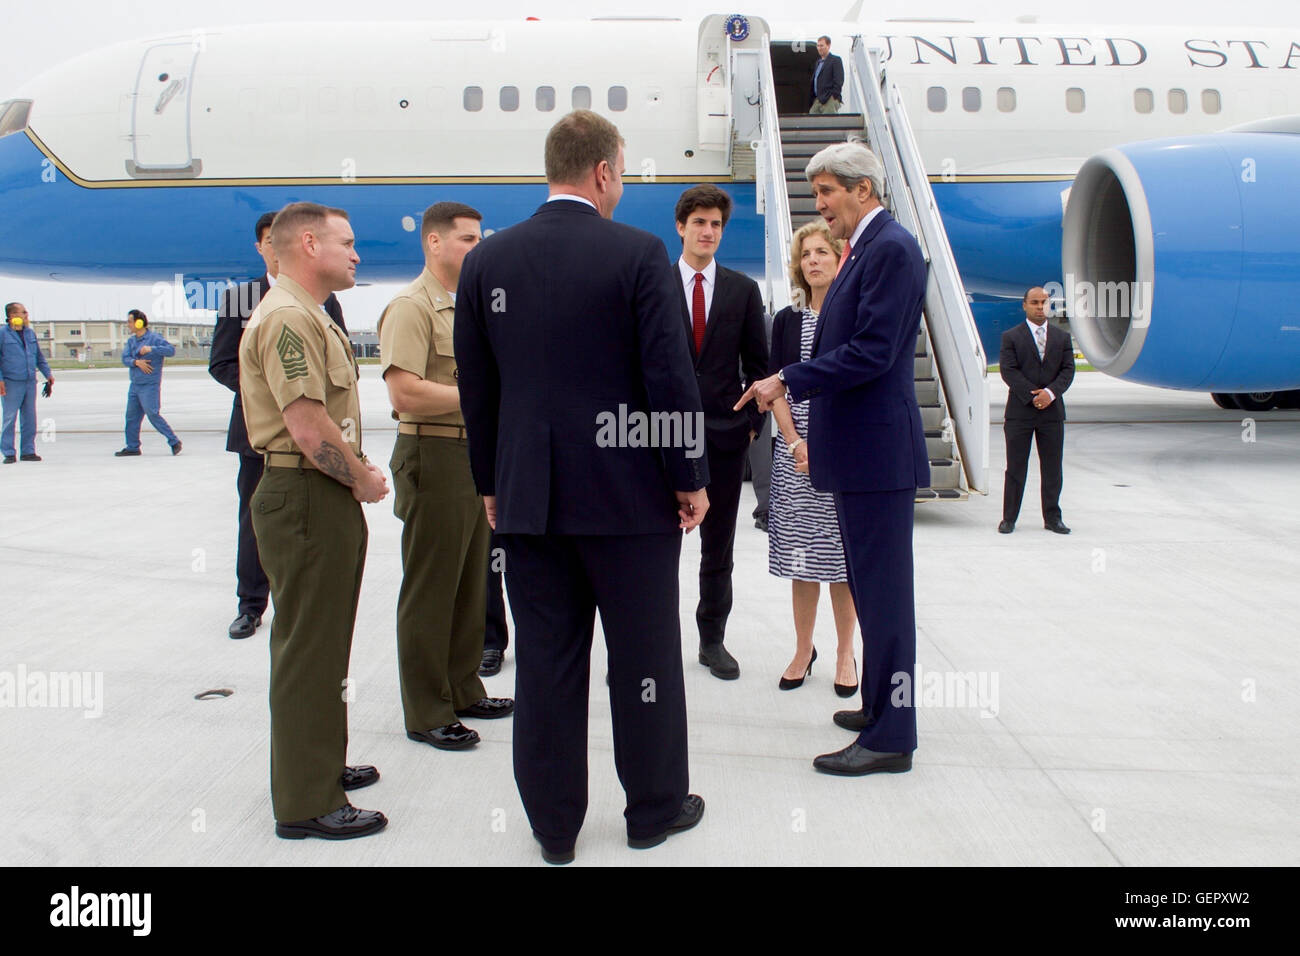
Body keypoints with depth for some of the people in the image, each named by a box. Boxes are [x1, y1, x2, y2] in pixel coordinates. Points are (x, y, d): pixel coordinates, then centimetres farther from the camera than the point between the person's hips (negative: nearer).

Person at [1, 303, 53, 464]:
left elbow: (39, 356, 23)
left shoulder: (30, 333, 14)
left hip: (30, 382, 6)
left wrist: (47, 373, 16)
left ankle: (28, 451, 14)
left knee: (29, 418, 7)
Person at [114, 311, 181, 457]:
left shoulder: (154, 338, -9)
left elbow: (171, 350, -21)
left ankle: (174, 442, -4)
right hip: (135, 385, 8)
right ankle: (132, 447, 18)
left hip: (150, 385, -8)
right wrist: (136, 362, -18)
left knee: (153, 415, -12)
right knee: (132, 416, 9)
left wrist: (151, 349, -29)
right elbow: (125, 358, 2)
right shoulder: (131, 340, 12)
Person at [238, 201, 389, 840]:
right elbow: (309, 429, -24)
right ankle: (306, 803, 6)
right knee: (308, 649, -3)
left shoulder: (310, 315, 18)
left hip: (327, 499, 11)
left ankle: (318, 765, 35)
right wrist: (361, 480, -10)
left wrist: (355, 473, 11)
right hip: (306, 499, -11)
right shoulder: (287, 318, -17)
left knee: (320, 643, 20)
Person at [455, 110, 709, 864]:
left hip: (528, 496, 4)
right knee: (645, 657, 11)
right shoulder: (639, 254, -9)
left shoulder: (488, 260, 4)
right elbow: (671, 377, -10)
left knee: (545, 661, 10)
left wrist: (491, 482, 15)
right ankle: (656, 807, 26)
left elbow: (477, 386, 7)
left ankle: (554, 824, 21)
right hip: (628, 491, -3)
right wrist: (690, 477, -1)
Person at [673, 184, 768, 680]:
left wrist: (753, 421, 2)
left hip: (725, 433, 2)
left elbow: (756, 364, 9)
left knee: (718, 547, 10)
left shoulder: (743, 290, 8)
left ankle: (713, 639, 21)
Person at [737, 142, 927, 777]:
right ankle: (881, 706, 30)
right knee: (870, 586, 17)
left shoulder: (891, 248, -14)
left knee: (882, 590, -3)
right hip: (857, 449, 10)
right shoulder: (865, 249, 17)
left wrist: (788, 381, -17)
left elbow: (872, 352, -22)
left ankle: (891, 736, 6)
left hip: (878, 450, -10)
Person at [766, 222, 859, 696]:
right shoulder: (787, 320, 10)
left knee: (842, 554, 2)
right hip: (795, 449, 2)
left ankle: (845, 654, 13)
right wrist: (796, 443, -8)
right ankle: (803, 649, 17)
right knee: (801, 552, 5)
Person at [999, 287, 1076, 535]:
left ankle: (1052, 518, 14)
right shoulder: (1011, 337, 2)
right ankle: (1009, 518, 7)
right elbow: (1008, 371, -7)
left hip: (1052, 411, 3)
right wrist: (1033, 395, -14)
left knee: (1052, 468, 6)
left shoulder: (1062, 337, 11)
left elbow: (1068, 370, 4)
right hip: (1020, 411, -2)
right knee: (1015, 468, 1)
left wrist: (1050, 393, -13)